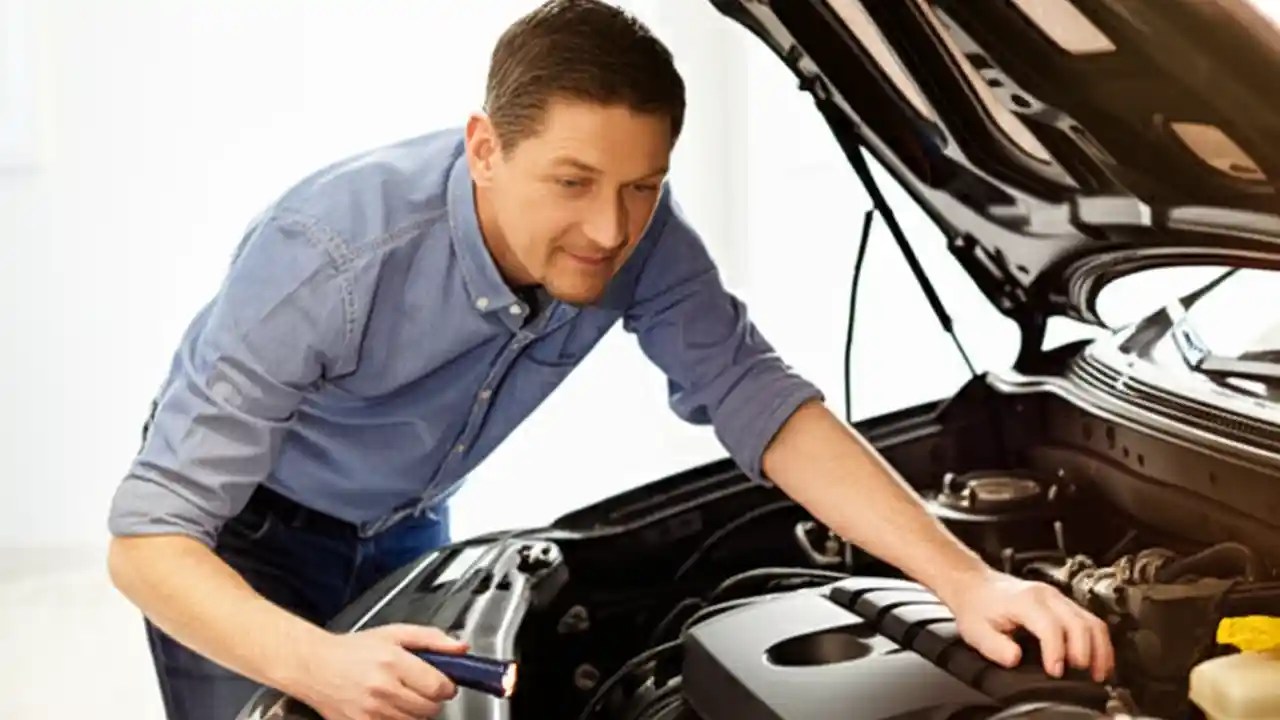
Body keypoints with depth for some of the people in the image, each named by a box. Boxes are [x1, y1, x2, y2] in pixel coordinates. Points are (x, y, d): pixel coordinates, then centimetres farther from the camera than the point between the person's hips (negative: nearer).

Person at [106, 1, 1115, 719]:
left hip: (403, 528, 5)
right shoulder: (331, 256, -40)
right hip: (244, 536, -4)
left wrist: (965, 581, -35)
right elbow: (148, 539, -39)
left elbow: (762, 402, -23)